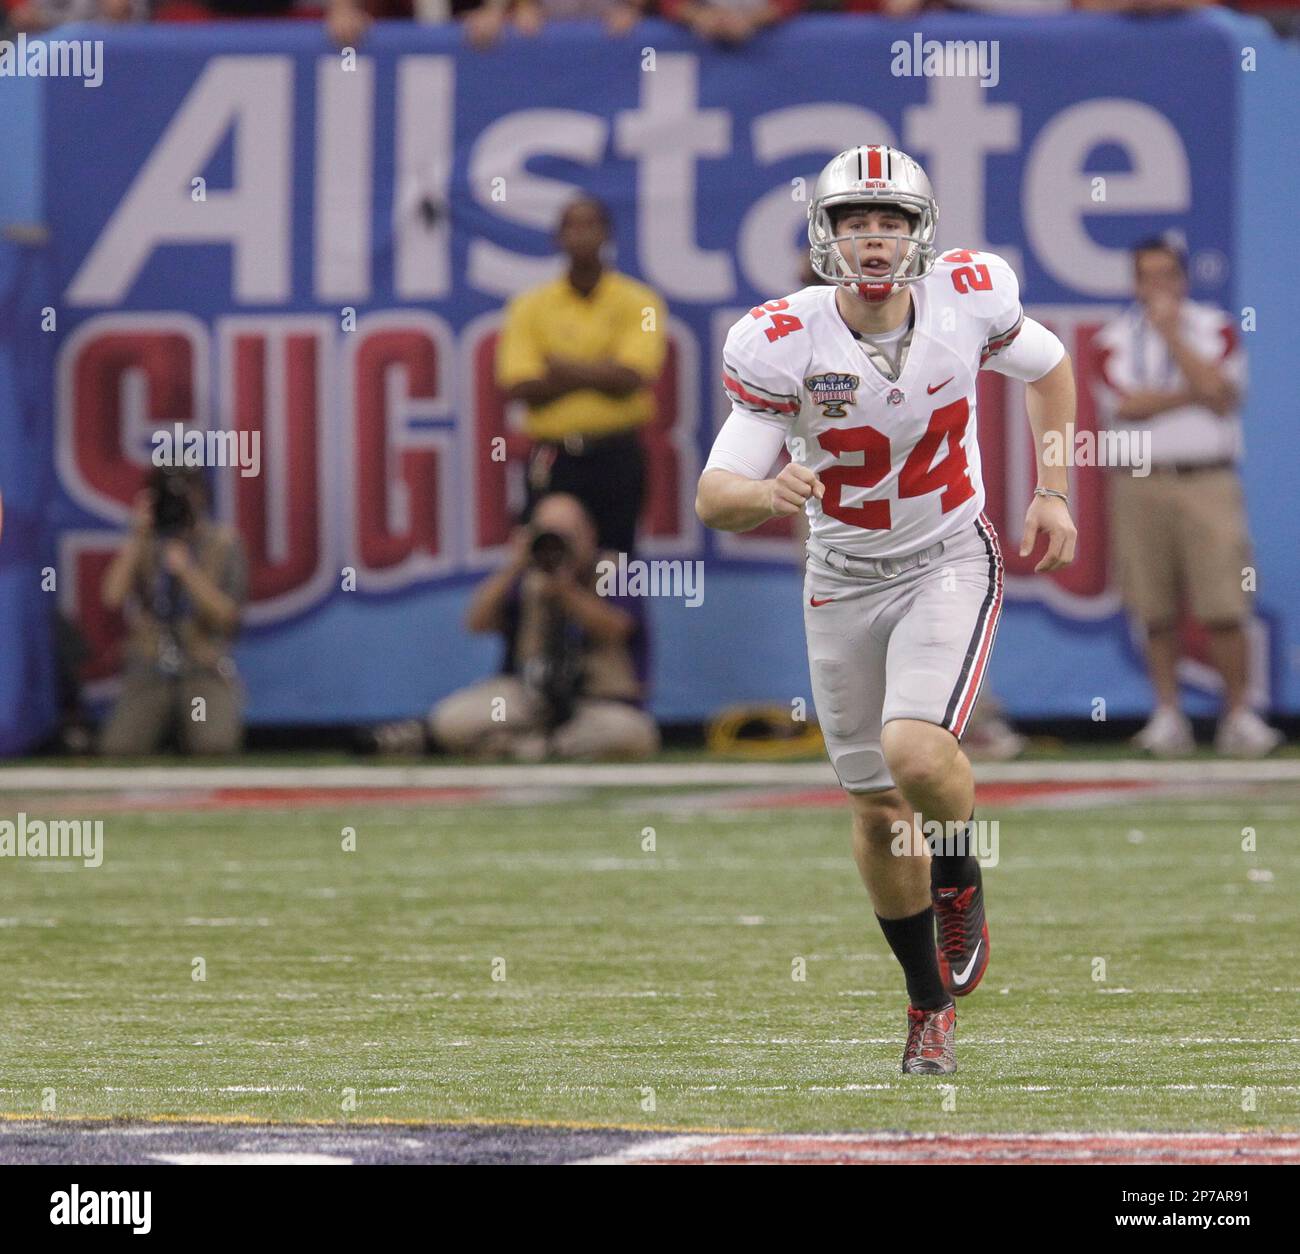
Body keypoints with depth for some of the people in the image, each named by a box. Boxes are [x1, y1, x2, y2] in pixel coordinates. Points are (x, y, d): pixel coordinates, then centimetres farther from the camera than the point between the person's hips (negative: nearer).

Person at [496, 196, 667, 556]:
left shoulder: (638, 304, 2)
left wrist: (564, 369, -7)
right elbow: (520, 388, -5)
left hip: (617, 458, -1)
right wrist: (597, 375, -10)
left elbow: (630, 378, -12)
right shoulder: (530, 307, 5)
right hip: (554, 456, 1)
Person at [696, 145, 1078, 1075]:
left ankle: (961, 883, 9)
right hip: (845, 581, 1)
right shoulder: (783, 344, -20)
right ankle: (932, 1004, 30)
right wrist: (763, 494, -43)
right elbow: (713, 499, -20)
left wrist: (1051, 492, 2)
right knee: (877, 806, 9)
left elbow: (1048, 368, 8)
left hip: (951, 563, -1)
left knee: (916, 753, -26)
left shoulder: (968, 299, -16)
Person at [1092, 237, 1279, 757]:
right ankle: (1167, 713, 9)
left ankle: (1238, 715, -3)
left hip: (1208, 483, -1)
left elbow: (1221, 394, -9)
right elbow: (1124, 405, -7)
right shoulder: (1114, 339, 9)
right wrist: (1194, 393, -7)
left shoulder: (1216, 329, 8)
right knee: (1156, 611, 1)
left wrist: (1172, 336, -7)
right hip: (1140, 485, 1)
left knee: (1223, 608, -9)